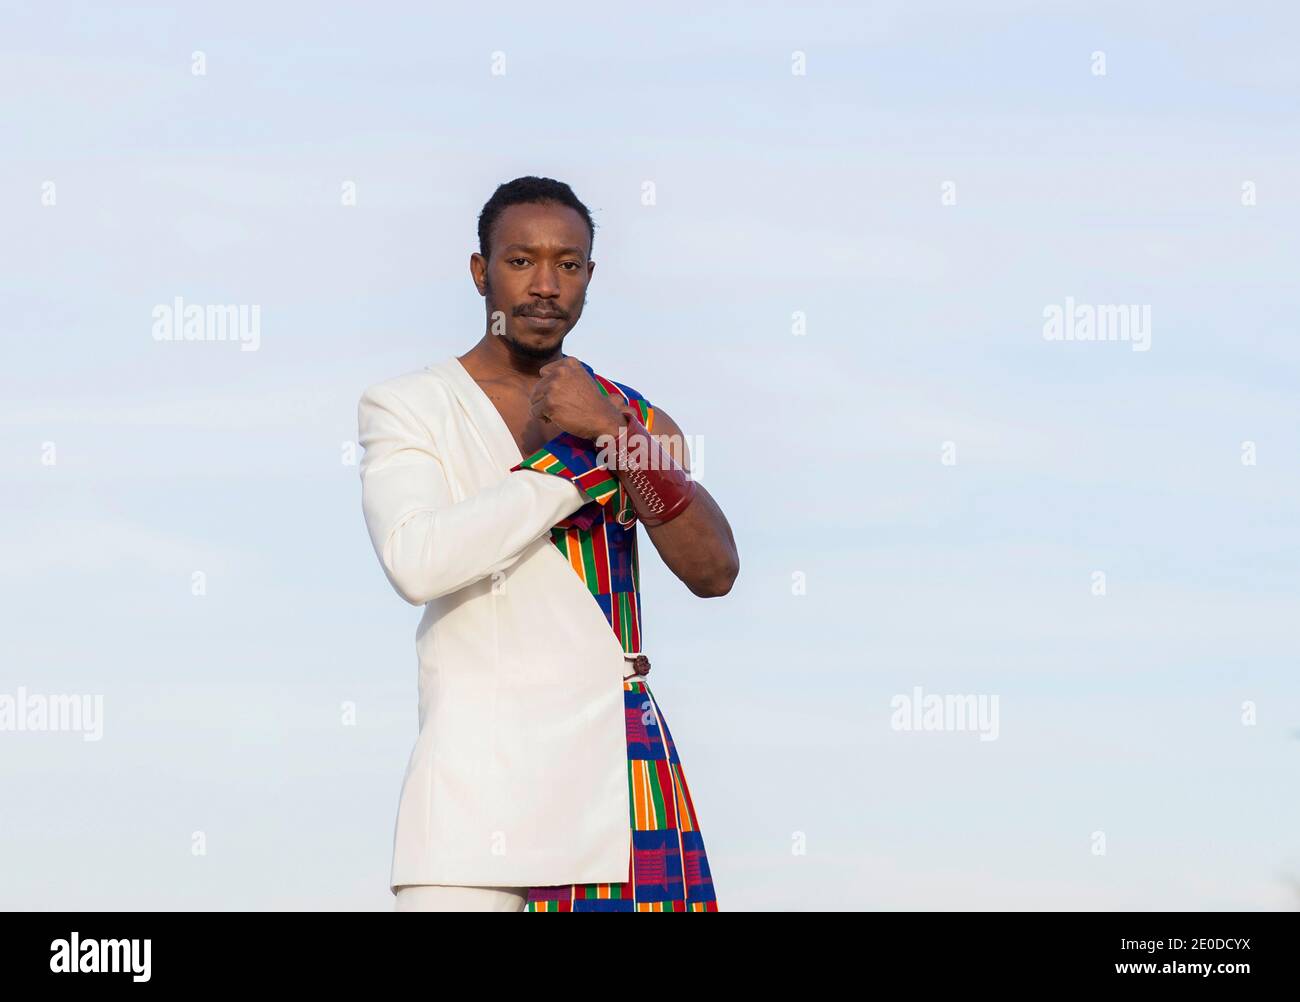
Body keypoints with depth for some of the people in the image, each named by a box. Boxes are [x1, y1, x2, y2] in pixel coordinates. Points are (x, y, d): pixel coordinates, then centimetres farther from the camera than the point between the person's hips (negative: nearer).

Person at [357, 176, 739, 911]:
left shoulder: (636, 422, 12)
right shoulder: (406, 408, 2)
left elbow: (715, 571, -3)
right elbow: (417, 562, -18)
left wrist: (612, 434, -15)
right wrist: (579, 463, -11)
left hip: (621, 767, 4)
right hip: (479, 769, -4)